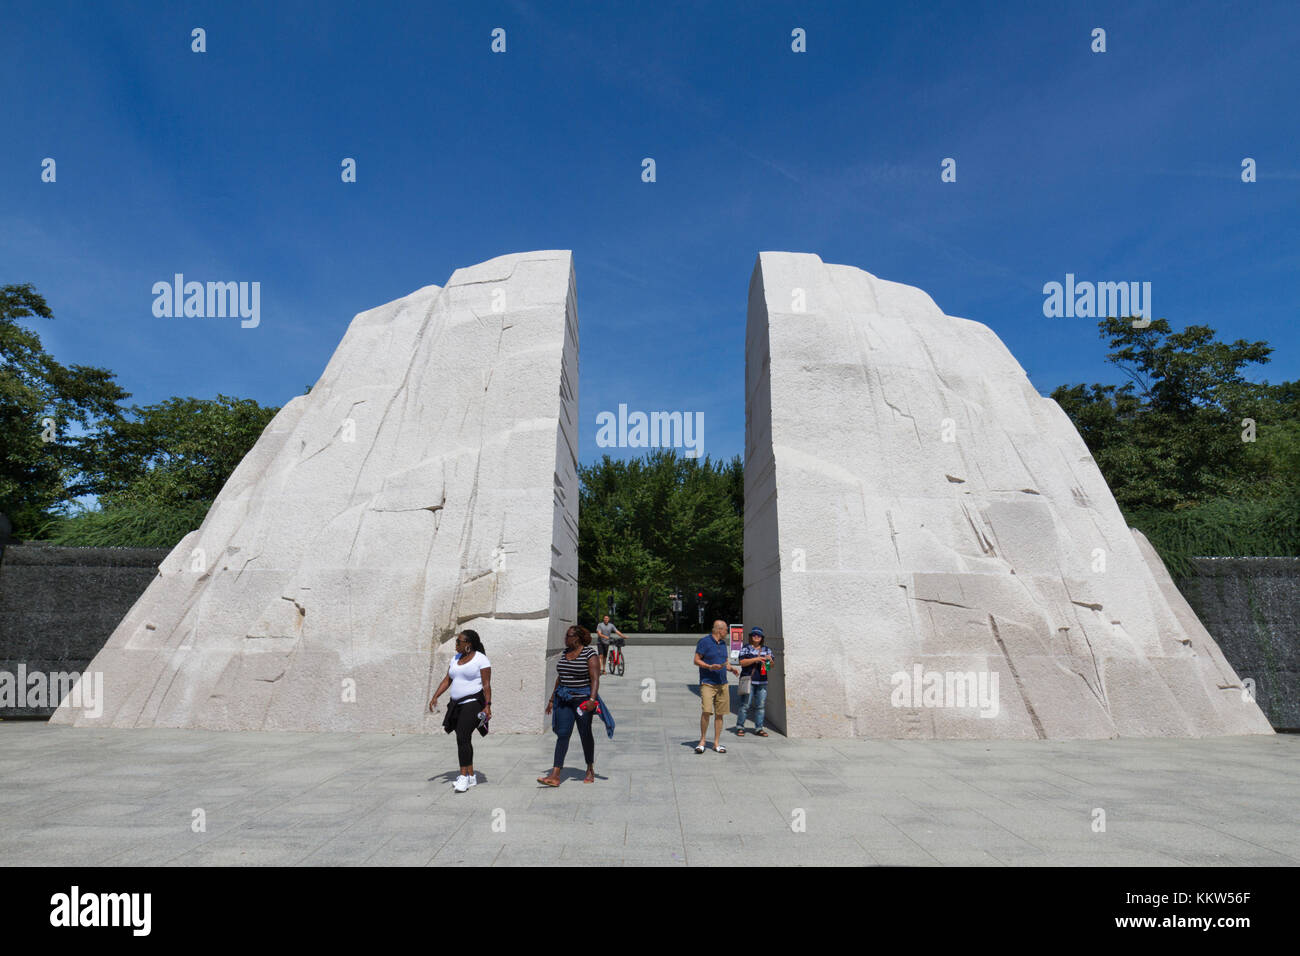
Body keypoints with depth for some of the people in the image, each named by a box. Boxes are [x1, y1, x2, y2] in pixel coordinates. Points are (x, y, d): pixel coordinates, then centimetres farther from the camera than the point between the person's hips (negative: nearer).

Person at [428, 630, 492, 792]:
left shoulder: (481, 659, -8)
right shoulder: (456, 658, 14)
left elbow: (487, 684, -12)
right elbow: (447, 680, 13)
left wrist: (488, 706, -19)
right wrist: (435, 697, 2)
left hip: (474, 703, -8)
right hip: (457, 704, 8)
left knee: (462, 737, -19)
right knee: (464, 740, 10)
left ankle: (463, 776, -17)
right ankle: (471, 776, 18)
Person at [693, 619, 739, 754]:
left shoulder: (723, 643, 16)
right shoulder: (704, 641, -5)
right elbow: (696, 660, -6)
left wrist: (731, 668, 5)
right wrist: (710, 667, -19)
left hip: (722, 684, 7)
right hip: (707, 683, -6)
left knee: (720, 714, 5)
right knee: (706, 712, -15)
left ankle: (716, 743, 13)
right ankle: (702, 741, 0)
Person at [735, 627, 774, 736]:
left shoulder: (767, 649, 15)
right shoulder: (746, 649, 2)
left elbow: (771, 666, 16)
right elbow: (742, 662, -9)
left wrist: (769, 660, -6)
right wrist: (756, 659, -17)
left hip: (762, 682, 4)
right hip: (748, 681, -4)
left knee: (761, 706, 4)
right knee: (745, 705, -5)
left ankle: (758, 728, 11)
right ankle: (740, 727, 4)